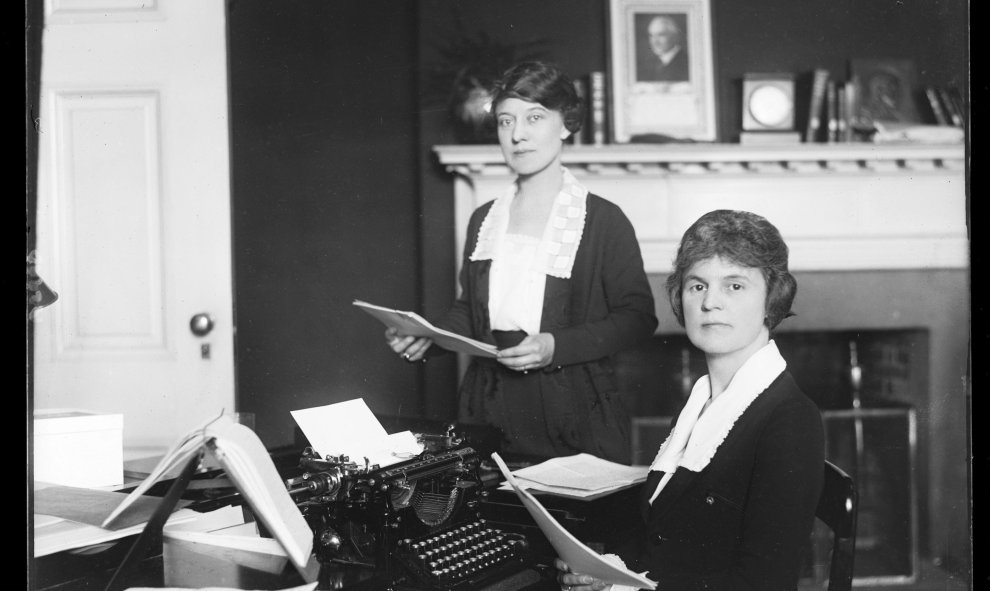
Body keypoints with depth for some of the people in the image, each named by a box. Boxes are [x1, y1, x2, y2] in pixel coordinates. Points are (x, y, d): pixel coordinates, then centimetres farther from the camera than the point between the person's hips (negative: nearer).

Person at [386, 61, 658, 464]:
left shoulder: (603, 220, -5)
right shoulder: (484, 219, 11)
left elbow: (637, 317, -7)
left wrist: (555, 347, -19)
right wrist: (426, 338, -1)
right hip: (490, 414, 4)